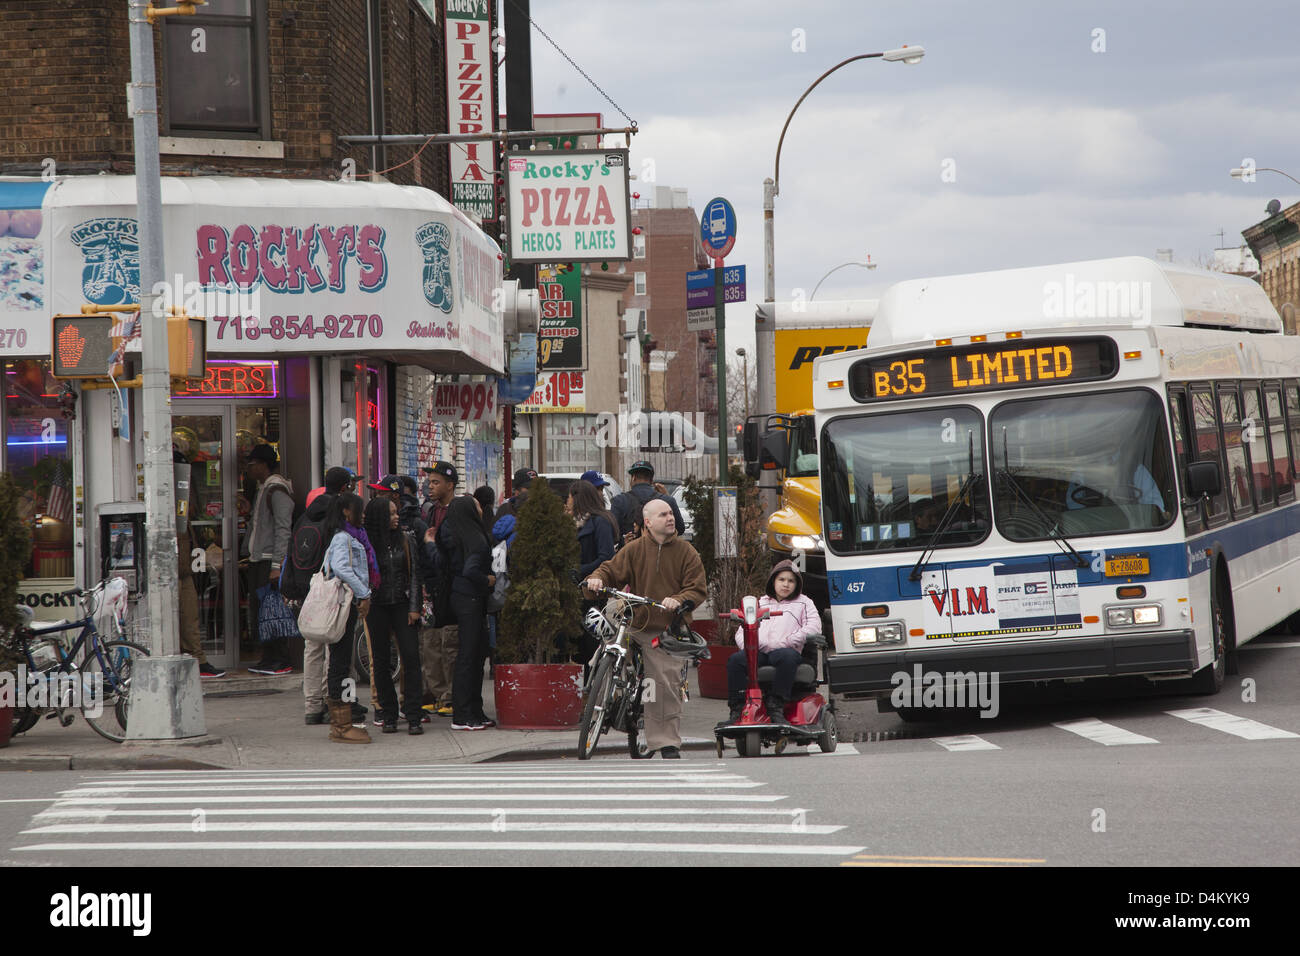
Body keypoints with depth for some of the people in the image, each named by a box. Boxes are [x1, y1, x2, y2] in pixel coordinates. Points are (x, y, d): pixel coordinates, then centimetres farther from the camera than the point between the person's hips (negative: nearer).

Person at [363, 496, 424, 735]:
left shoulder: (405, 539, 4)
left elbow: (414, 574, 5)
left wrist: (414, 607, -1)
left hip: (401, 605, 1)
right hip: (376, 606, -1)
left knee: (411, 655, -9)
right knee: (381, 661, 3)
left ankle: (413, 716, -9)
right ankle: (388, 715, 11)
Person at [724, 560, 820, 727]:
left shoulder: (803, 603, 20)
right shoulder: (761, 603, 30)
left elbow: (813, 627, 2)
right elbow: (742, 630, 24)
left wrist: (785, 642, -9)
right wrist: (747, 644, -2)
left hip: (784, 650, -3)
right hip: (757, 651, 3)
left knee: (787, 657, -40)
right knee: (735, 660, -28)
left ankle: (776, 707, -39)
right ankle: (737, 710, -29)